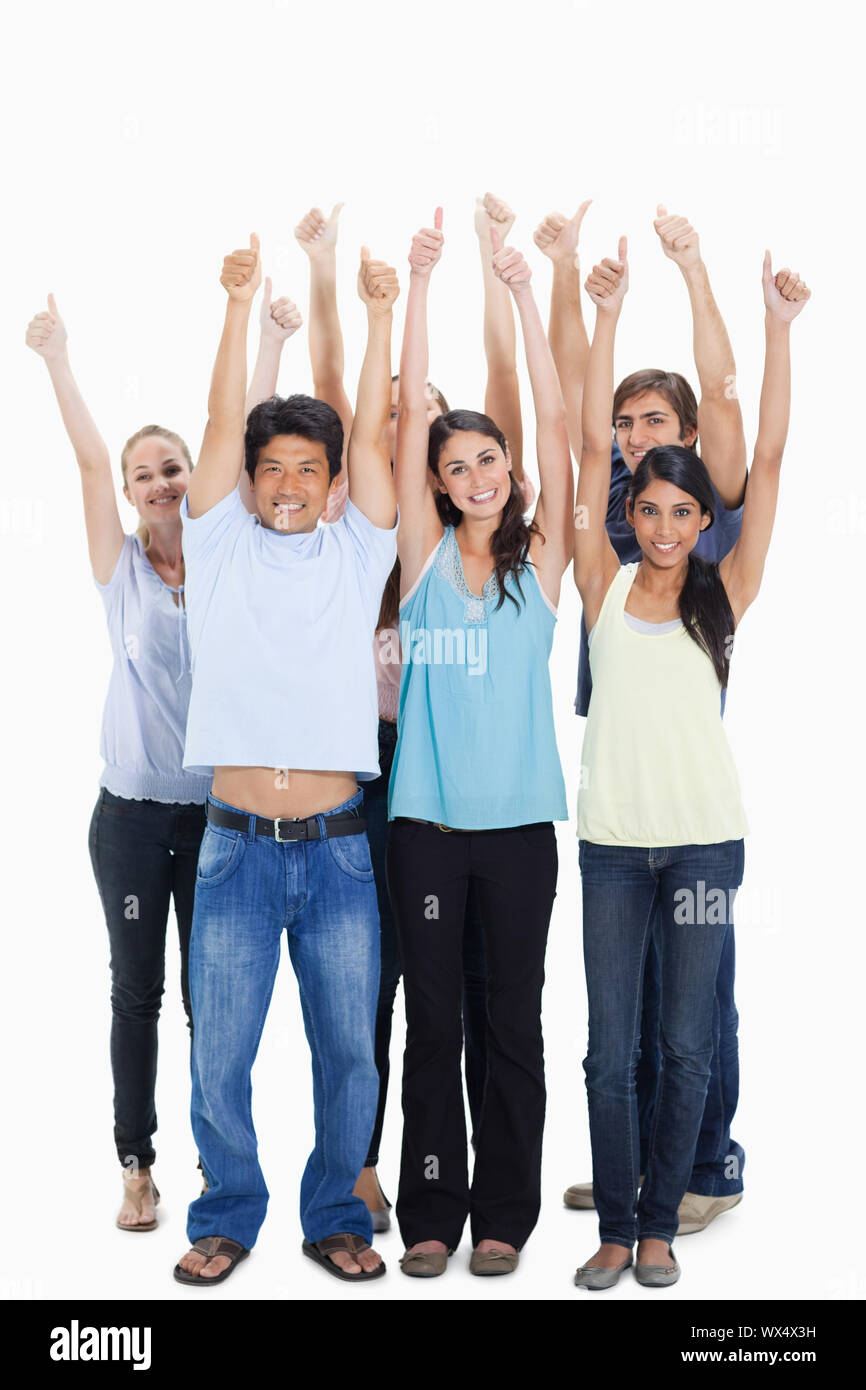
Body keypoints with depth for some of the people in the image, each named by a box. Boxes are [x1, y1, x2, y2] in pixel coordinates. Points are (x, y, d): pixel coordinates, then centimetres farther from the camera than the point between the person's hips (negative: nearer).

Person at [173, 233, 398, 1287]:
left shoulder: (357, 551, 8)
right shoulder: (221, 545, 7)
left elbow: (371, 435, -1)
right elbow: (221, 424, -2)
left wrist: (379, 315, -5)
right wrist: (239, 304, -10)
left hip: (337, 847, 1)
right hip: (237, 844, 0)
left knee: (348, 1051, 7)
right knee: (219, 1057, 4)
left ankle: (334, 1216, 26)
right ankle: (229, 1214, 25)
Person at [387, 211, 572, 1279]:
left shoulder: (539, 561, 4)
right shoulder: (426, 555, 4)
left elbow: (555, 424, -3)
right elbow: (411, 412, -2)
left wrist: (524, 294, -6)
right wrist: (420, 282, -5)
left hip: (519, 820, 0)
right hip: (427, 818, 0)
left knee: (514, 1020, 7)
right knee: (432, 1019, 7)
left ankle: (503, 1211, 20)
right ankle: (431, 1211, 19)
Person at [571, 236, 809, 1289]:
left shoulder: (722, 595, 4)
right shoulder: (606, 587, 3)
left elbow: (768, 460, -2)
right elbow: (592, 449, -3)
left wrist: (779, 325, -6)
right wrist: (606, 316, -8)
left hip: (704, 837, 0)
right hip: (613, 838, 0)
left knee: (686, 1045, 8)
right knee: (610, 1050, 6)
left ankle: (660, 1223, 23)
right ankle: (616, 1229, 20)